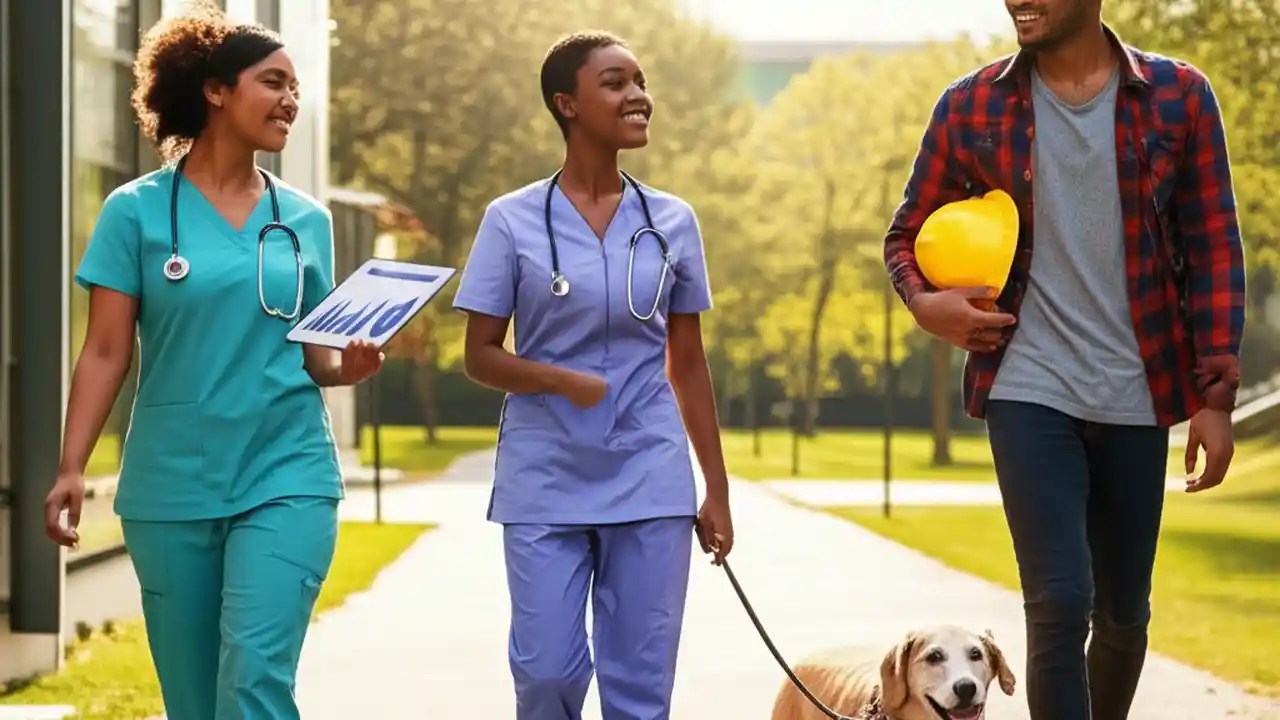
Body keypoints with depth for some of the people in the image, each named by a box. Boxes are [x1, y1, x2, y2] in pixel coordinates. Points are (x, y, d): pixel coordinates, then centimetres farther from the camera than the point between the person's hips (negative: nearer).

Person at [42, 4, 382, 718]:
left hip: (287, 478, 0)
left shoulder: (307, 219, 8)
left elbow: (317, 357, 12)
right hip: (170, 487, 0)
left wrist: (351, 364, -11)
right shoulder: (137, 211, 0)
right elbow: (106, 353, -2)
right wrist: (72, 468, -11)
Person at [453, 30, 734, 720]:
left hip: (651, 482, 2)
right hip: (545, 483, -2)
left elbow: (688, 362, 11)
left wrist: (718, 489, 10)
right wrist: (562, 381, -19)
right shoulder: (512, 220, -2)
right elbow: (480, 356, 0)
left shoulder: (673, 221, 6)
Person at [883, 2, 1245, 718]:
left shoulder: (1179, 95, 0)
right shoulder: (970, 107, 0)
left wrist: (1216, 393, -3)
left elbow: (1214, 248, 2)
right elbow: (908, 234, 11)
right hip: (1028, 388, -1)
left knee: (1124, 611, 12)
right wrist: (924, 301, -11)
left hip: (1137, 395, 1)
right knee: (1061, 604, -11)